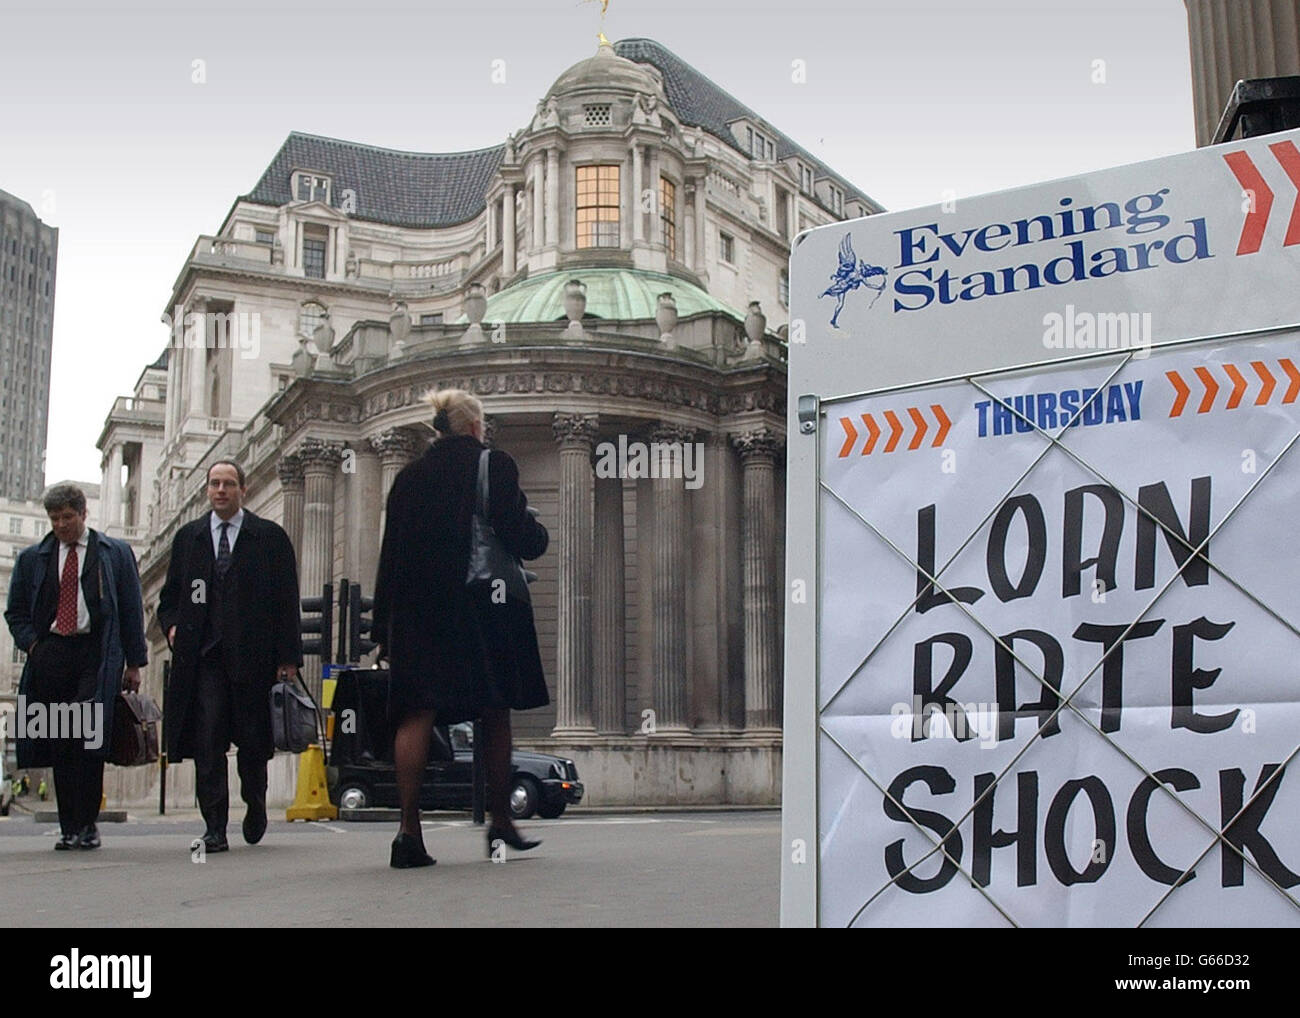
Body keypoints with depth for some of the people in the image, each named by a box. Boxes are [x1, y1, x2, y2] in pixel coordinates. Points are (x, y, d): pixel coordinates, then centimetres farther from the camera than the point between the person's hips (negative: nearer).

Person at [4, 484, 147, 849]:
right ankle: (68, 826, 7)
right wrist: (32, 645, 3)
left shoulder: (116, 554, 9)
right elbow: (16, 611, 20)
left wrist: (134, 662, 4)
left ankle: (87, 823, -6)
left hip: (97, 655, -3)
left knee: (89, 738, -13)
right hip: (50, 653, 3)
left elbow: (132, 610, 8)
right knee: (59, 744, 2)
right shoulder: (32, 559, 15)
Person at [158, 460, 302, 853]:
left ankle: (255, 806, 31)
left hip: (251, 655, -1)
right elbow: (170, 595, 21)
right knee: (207, 742, -6)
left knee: (253, 740, 5)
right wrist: (172, 626, 0)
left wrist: (287, 656, -4)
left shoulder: (270, 537, 6)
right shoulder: (187, 537, 15)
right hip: (202, 655, 2)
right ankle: (215, 828, -3)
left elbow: (287, 600, 3)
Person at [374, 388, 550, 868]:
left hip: (416, 612, 3)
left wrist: (384, 628, 13)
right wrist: (538, 531, 16)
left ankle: (409, 831, -9)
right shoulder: (493, 465, -1)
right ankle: (501, 821, 17)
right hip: (481, 607, -3)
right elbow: (519, 538, -8)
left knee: (417, 715, -1)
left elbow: (390, 555, 10)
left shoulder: (409, 477, 11)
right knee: (495, 714, 10)